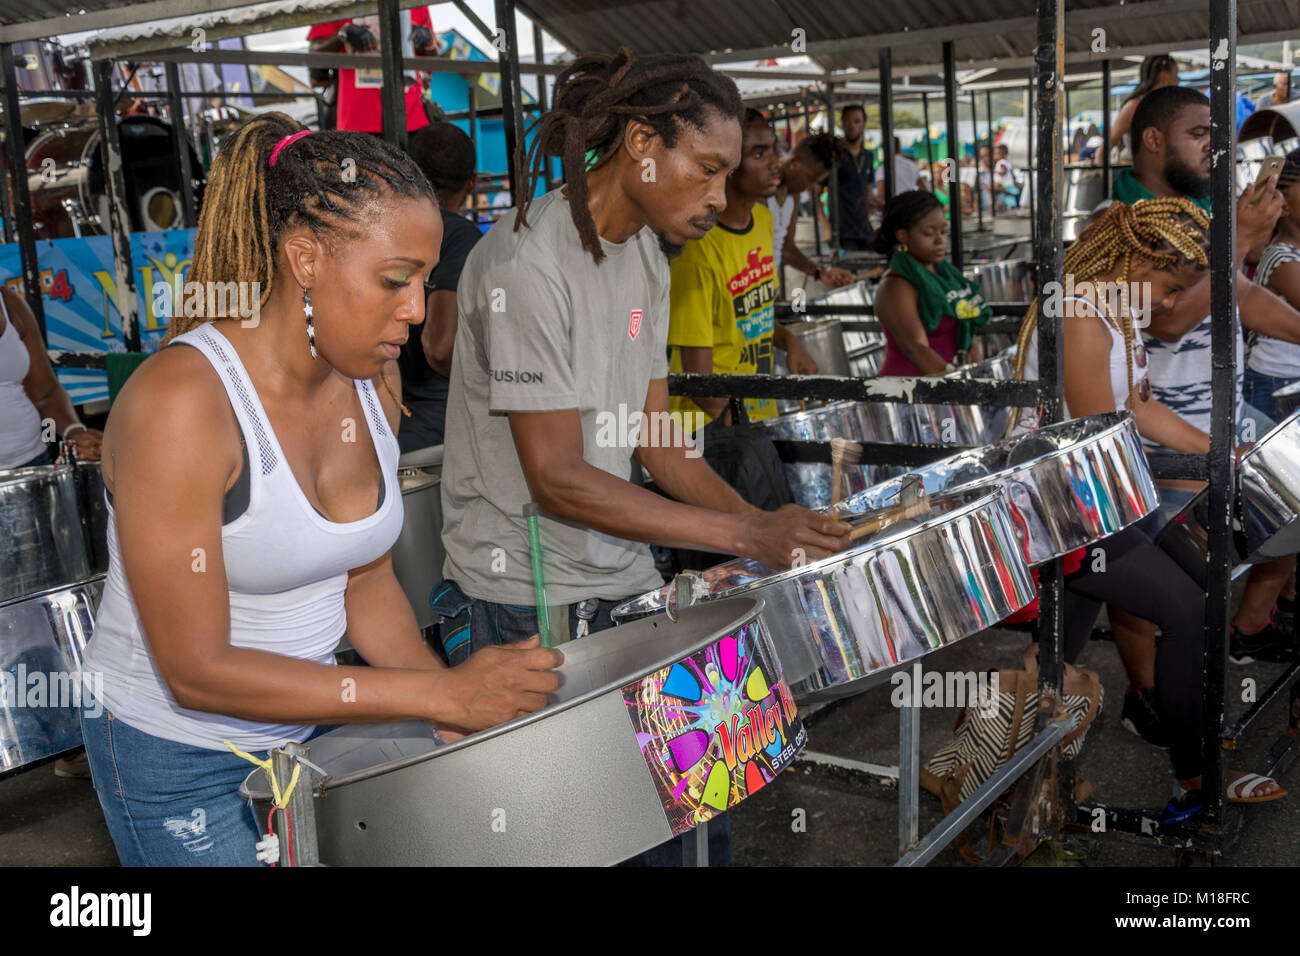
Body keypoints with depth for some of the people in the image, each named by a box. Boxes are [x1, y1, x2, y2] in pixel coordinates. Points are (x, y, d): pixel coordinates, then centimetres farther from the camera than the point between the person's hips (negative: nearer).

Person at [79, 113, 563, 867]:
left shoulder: (370, 383, -5)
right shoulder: (179, 402, -27)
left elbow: (366, 580, 3)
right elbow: (197, 670, -26)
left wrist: (463, 705, -12)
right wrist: (439, 694, -28)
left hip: (309, 721, 6)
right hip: (177, 757, -6)